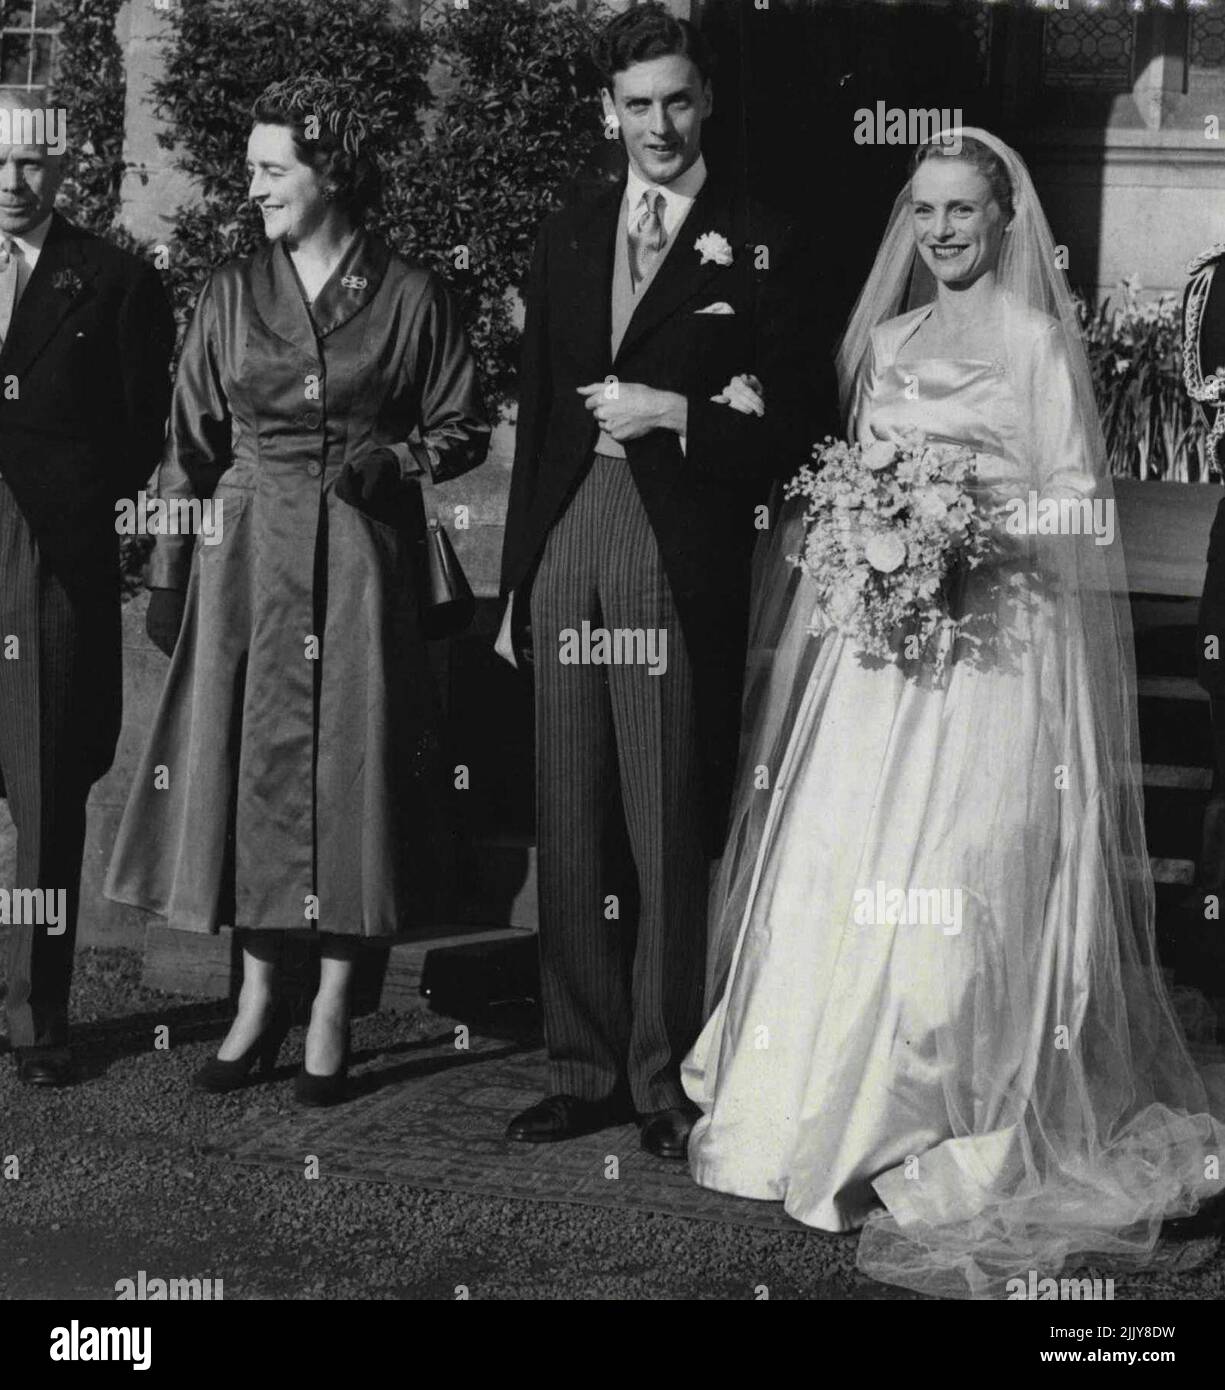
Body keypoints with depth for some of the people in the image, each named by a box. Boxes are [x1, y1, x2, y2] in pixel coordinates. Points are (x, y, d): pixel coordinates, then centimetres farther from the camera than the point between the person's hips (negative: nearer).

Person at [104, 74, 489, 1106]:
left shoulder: (409, 297, 0)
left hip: (363, 562, -2)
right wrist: (170, 578, 4)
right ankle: (257, 994, 16)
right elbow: (192, 445, 8)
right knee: (244, 761, 2)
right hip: (246, 555, 2)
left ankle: (333, 1007, 11)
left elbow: (465, 430, 6)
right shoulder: (232, 294, 7)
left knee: (350, 766, 0)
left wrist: (395, 458, -14)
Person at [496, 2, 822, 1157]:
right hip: (566, 546, 5)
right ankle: (584, 1071, 18)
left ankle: (664, 1081, 11)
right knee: (568, 832, 8)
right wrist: (516, 575, 15)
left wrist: (675, 413, -13)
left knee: (668, 833, 0)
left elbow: (787, 427, 0)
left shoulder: (759, 246, 1)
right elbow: (536, 413, 16)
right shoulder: (567, 239, 15)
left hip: (677, 555, -4)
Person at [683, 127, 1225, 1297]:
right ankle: (827, 1109, 15)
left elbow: (1078, 503, -5)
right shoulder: (884, 339, 15)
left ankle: (960, 1136, 3)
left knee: (954, 887, -8)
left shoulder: (1035, 342, -2)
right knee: (842, 877, 3)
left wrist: (974, 522, -18)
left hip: (991, 640, -5)